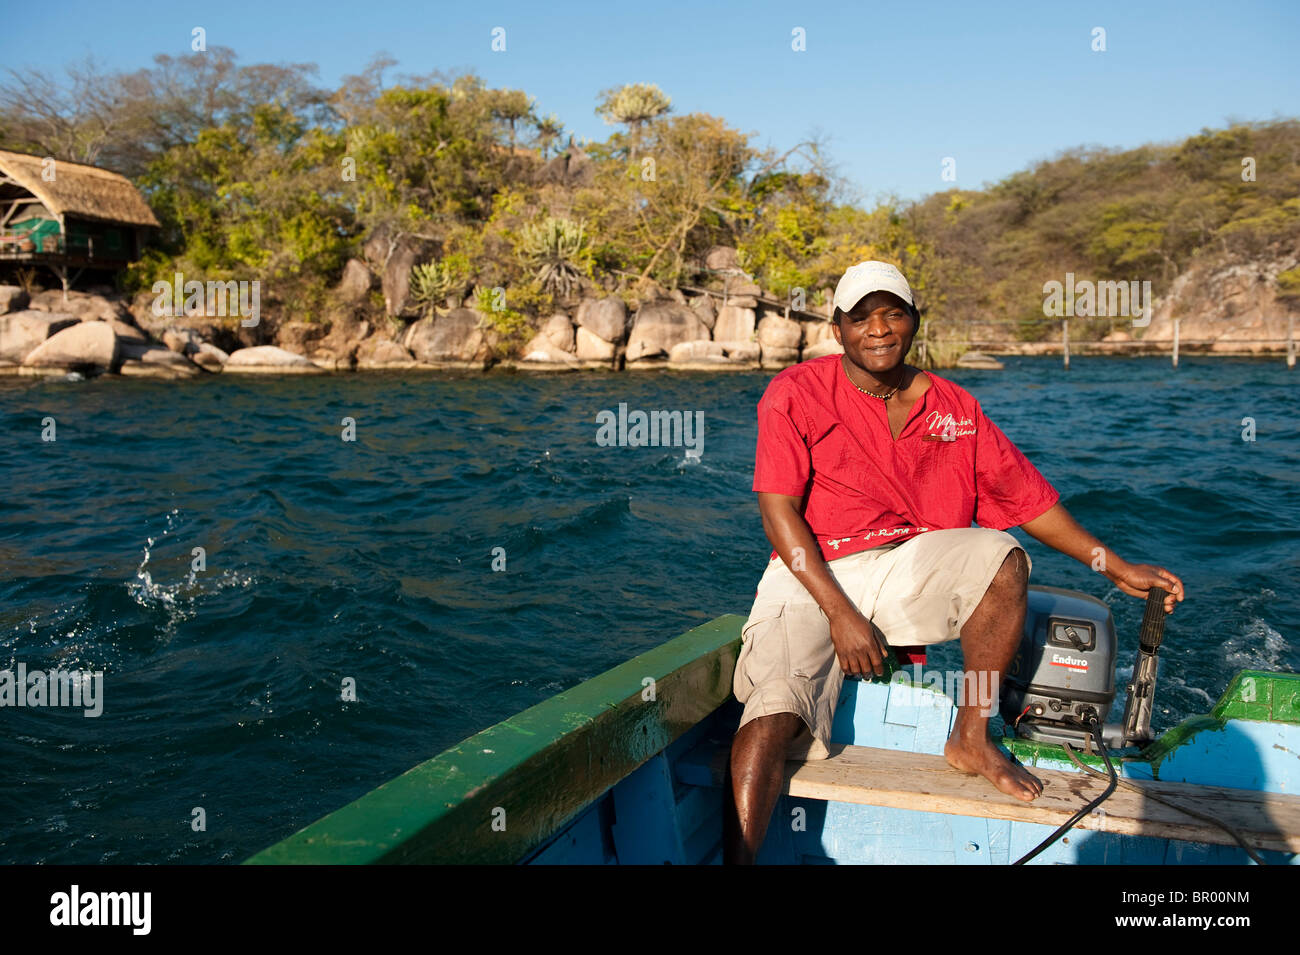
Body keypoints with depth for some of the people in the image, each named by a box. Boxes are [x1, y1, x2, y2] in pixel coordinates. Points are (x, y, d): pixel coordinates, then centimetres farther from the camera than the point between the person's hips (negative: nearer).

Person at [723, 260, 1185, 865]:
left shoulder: (954, 408, 7)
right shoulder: (797, 394, -4)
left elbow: (1029, 499, 11)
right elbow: (778, 513, -10)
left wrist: (1117, 569, 5)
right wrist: (839, 614, -18)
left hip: (908, 573, 3)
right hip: (811, 578, -3)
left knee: (1001, 558, -25)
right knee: (776, 711, -27)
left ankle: (970, 740, -9)